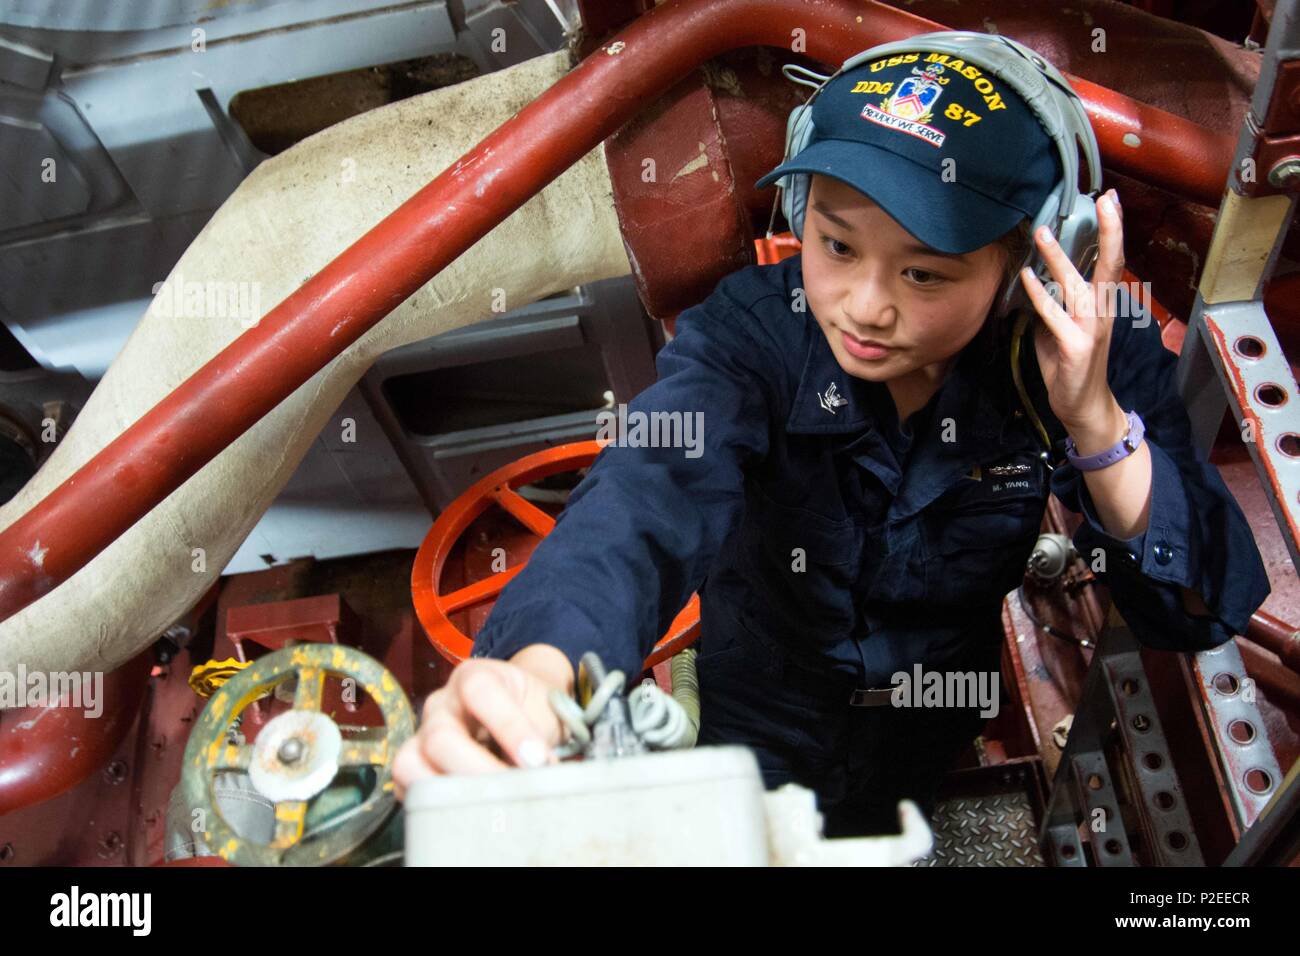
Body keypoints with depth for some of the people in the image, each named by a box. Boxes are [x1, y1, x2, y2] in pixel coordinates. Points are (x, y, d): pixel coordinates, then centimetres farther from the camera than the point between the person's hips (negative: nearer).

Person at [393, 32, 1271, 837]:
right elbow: (649, 502, -47)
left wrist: (1094, 418, -37)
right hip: (759, 729, 0)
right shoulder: (754, 330, -29)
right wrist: (532, 672, -68)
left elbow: (1205, 611, -20)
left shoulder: (1092, 352, -24)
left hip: (938, 734, 1)